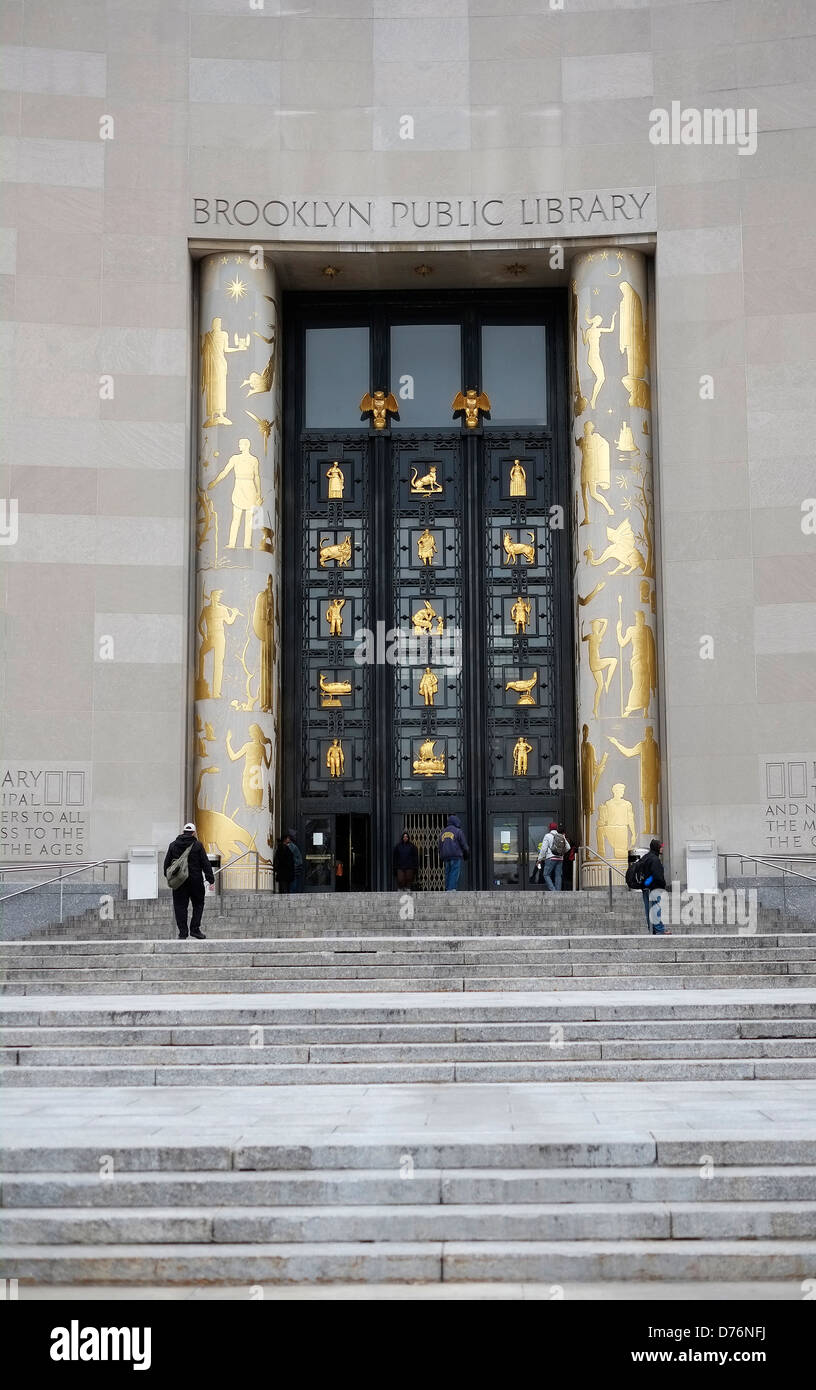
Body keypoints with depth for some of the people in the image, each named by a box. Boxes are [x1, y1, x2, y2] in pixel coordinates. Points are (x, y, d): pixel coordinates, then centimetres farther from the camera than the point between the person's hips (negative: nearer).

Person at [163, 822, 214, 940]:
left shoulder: (173, 845, 5)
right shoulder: (198, 845, -4)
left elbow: (166, 863, 10)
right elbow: (205, 863, -4)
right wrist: (210, 878, 0)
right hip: (195, 881, -2)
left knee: (180, 906, 5)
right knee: (198, 904, 11)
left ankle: (182, 933, 2)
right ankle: (195, 929, 1)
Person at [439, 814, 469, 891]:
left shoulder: (443, 832, 18)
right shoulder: (458, 831, -1)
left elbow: (440, 847, 21)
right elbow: (464, 845, -1)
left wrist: (442, 858, 25)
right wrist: (467, 855, 13)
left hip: (445, 857, 6)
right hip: (456, 856, -6)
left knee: (447, 874, 8)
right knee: (454, 873, -9)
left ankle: (447, 889, 4)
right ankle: (451, 889, -19)